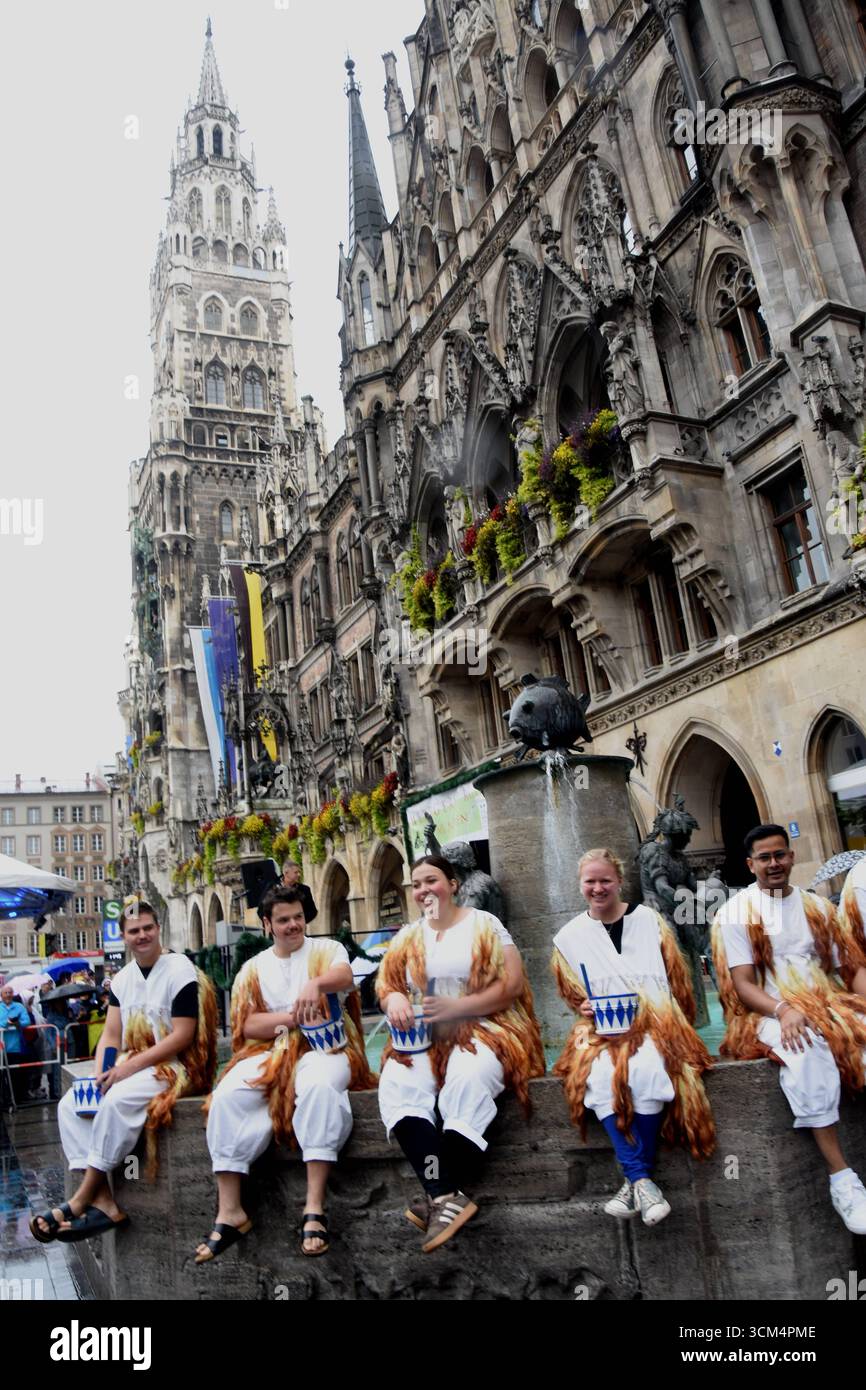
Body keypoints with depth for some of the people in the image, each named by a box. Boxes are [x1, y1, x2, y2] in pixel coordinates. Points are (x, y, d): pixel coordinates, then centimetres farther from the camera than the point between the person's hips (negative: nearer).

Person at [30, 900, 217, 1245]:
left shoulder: (179, 970, -11)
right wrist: (98, 1075, -9)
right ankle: (103, 1202, -15)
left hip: (174, 1066, -8)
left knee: (116, 1100, -31)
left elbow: (182, 1036, -16)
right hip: (130, 1067, 8)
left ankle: (80, 1201, -19)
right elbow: (111, 1035, 10)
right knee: (70, 1106, -9)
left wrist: (129, 1067, -19)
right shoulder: (122, 979, 12)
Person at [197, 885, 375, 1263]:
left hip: (324, 1046, -3)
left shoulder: (326, 949, 7)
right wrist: (289, 1018, -12)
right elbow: (248, 1025, 6)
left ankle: (315, 1208, -34)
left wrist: (316, 983, -39)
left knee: (318, 1085, -37)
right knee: (227, 1096, -24)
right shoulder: (253, 969, 15)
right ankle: (229, 1212, -20)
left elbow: (344, 976, -16)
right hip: (271, 1051, 3)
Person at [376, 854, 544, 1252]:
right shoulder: (407, 937, 17)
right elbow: (385, 984, 10)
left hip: (481, 1028, -3)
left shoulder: (484, 924, 4)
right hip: (423, 1038, 4)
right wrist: (394, 998, -15)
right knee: (397, 1085, -27)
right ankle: (449, 1195, -34)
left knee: (468, 1082, -35)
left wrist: (456, 1007, -15)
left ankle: (439, 1199, -26)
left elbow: (513, 985, -5)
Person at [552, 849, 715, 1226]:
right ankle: (642, 1179, -26)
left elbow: (677, 979, 8)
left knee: (647, 1068, -34)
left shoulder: (649, 919, 7)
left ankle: (634, 1179, -20)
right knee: (599, 1074, -32)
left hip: (654, 1018, -1)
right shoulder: (569, 936, 11)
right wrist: (589, 1008, -5)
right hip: (601, 1026, 1)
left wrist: (672, 1025, -5)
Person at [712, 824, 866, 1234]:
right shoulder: (735, 913, 3)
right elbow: (743, 983, -5)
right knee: (806, 1050, -37)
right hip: (771, 1014, -4)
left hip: (829, 1005, 4)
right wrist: (784, 1011, -24)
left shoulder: (817, 906, 17)